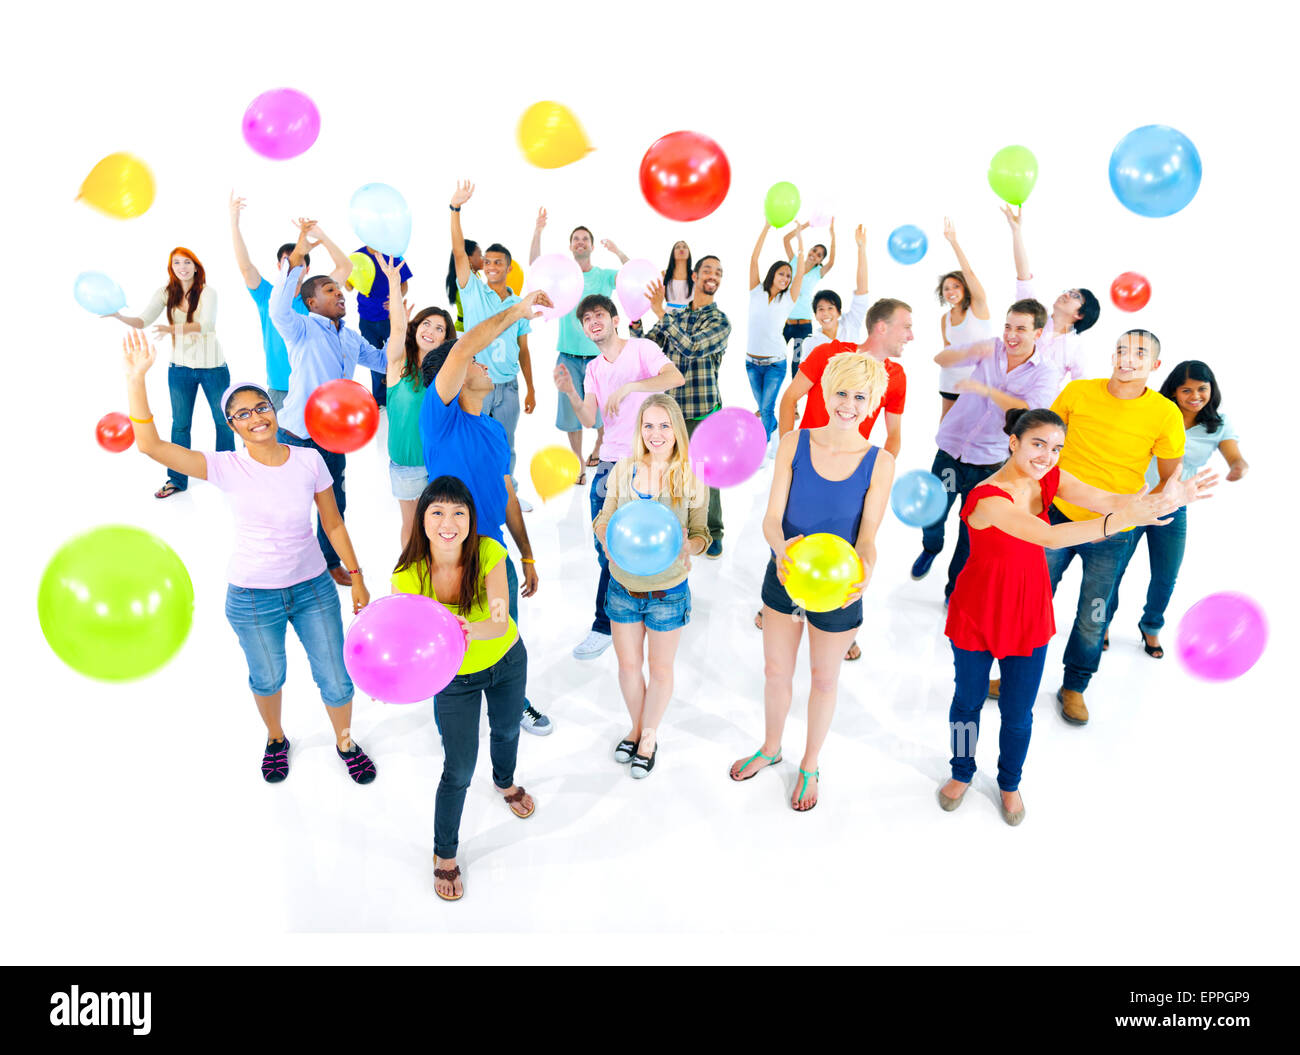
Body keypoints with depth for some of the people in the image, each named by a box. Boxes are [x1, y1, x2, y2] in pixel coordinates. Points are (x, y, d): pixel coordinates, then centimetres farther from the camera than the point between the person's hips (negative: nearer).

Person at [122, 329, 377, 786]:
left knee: (335, 679, 10)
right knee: (267, 679, 21)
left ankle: (345, 741, 39)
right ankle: (276, 739, 51)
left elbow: (333, 523, 0)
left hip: (313, 588, 1)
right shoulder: (226, 467, -13)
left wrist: (356, 577, 3)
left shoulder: (308, 460, -9)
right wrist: (136, 378, -29)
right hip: (252, 597, 0)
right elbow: (149, 444, -23)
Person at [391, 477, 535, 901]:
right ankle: (444, 854, 31)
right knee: (459, 771, 3)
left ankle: (505, 782, 64)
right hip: (453, 678, -2)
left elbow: (500, 624, -37)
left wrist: (470, 630, -58)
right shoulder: (408, 576, -29)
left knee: (506, 730, 28)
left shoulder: (489, 553, -29)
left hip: (507, 661, 2)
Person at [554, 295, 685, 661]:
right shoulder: (594, 368, 16)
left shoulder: (641, 348, -2)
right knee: (606, 548, 4)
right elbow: (589, 420, 4)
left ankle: (604, 625, 14)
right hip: (610, 462, 6)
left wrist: (629, 386, -27)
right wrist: (570, 393, -14)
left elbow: (675, 377, -20)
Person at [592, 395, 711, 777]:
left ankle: (649, 738, 38)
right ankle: (636, 728, 43)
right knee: (628, 665, 17)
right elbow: (605, 518, 4)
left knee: (660, 669, 15)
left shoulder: (692, 478, -10)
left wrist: (689, 546, -27)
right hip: (624, 586, 2)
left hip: (668, 591, -2)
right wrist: (605, 535, -18)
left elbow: (702, 532, -4)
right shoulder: (623, 470, -5)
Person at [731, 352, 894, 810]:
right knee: (776, 670, 20)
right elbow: (772, 517, -13)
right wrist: (780, 549, -35)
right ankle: (771, 747, 49)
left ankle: (810, 765, 44)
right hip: (784, 575, 2)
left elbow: (867, 536, -13)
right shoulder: (794, 444, -11)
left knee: (824, 678, 18)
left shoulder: (879, 462, -14)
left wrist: (865, 568, -35)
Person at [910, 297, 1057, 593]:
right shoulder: (991, 349, -2)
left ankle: (955, 590, 28)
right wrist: (971, 352, -31)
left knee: (972, 532, 8)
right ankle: (931, 548, 46)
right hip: (950, 449, 2)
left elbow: (1028, 412, -23)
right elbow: (941, 359, -10)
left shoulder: (1046, 374, -7)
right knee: (931, 514, 11)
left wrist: (984, 389, -32)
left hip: (988, 463, -1)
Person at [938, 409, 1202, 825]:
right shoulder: (987, 498, -29)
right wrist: (1121, 520, -48)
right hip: (978, 614, -4)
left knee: (1018, 712, 15)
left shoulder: (1048, 479, -7)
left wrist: (1159, 499, -37)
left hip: (1029, 614, 5)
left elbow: (1102, 498, -20)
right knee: (968, 700, 17)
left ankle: (1009, 783, 41)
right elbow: (1049, 537, -39)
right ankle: (962, 773, 44)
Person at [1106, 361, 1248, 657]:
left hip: (1173, 512, 2)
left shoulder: (1219, 427, 0)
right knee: (1114, 568, 3)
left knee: (1166, 578, 10)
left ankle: (1151, 627, 35)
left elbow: (1237, 459, -13)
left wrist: (1240, 469, -37)